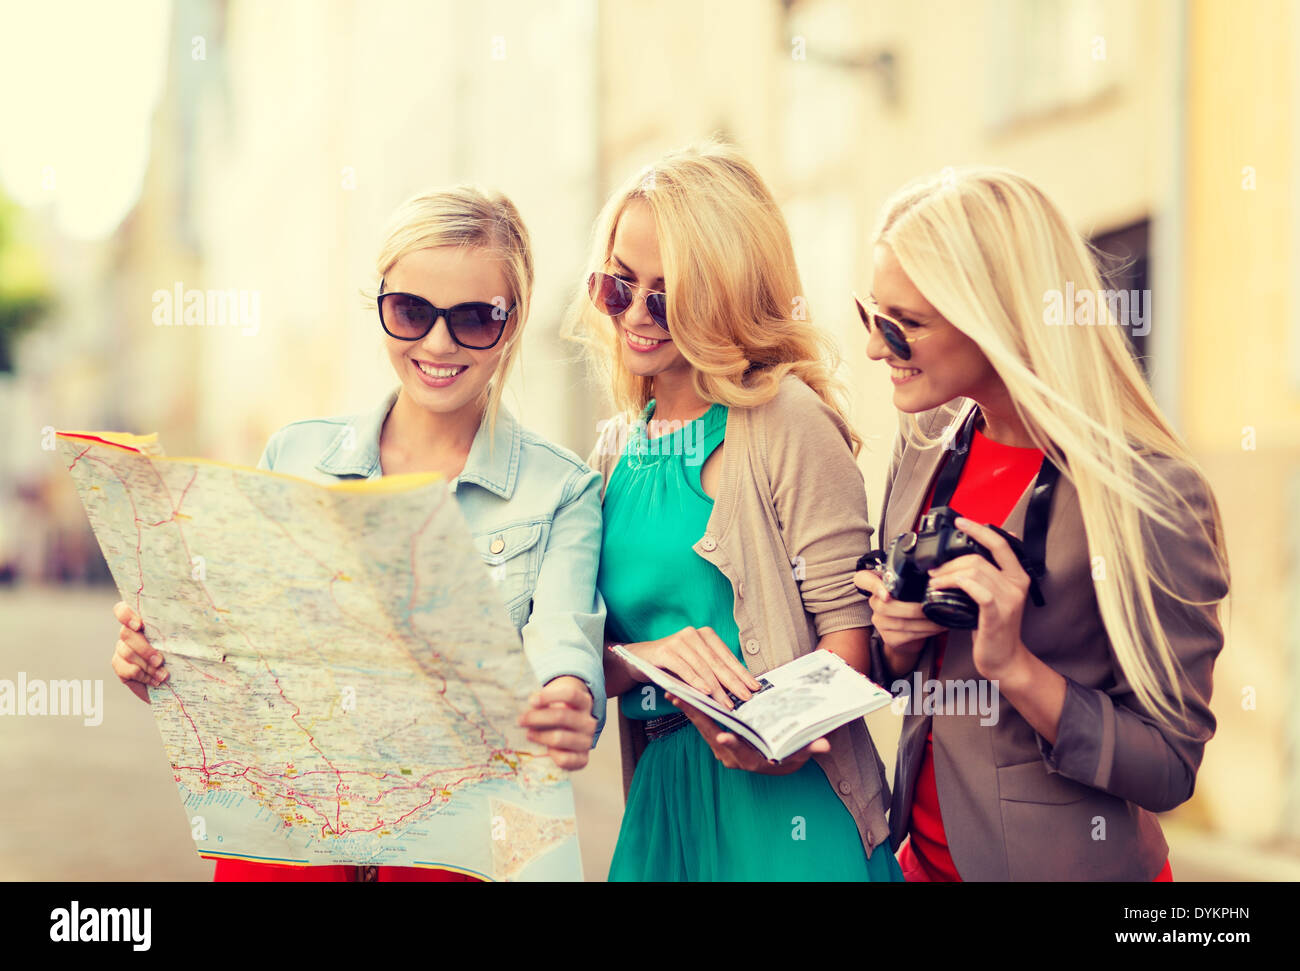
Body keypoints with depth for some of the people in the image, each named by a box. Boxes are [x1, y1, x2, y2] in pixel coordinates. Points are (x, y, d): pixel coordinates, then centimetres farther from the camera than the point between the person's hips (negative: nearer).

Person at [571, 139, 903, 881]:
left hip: (787, 796, -6)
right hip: (664, 798, 6)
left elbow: (849, 618, -12)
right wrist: (648, 656, -14)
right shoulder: (617, 448, 8)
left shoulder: (785, 422, -10)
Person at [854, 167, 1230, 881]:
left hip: (1065, 862, -6)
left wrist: (1013, 664, -27)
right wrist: (896, 644, -10)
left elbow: (1168, 771, -18)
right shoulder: (927, 447, -2)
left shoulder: (1149, 497, -21)